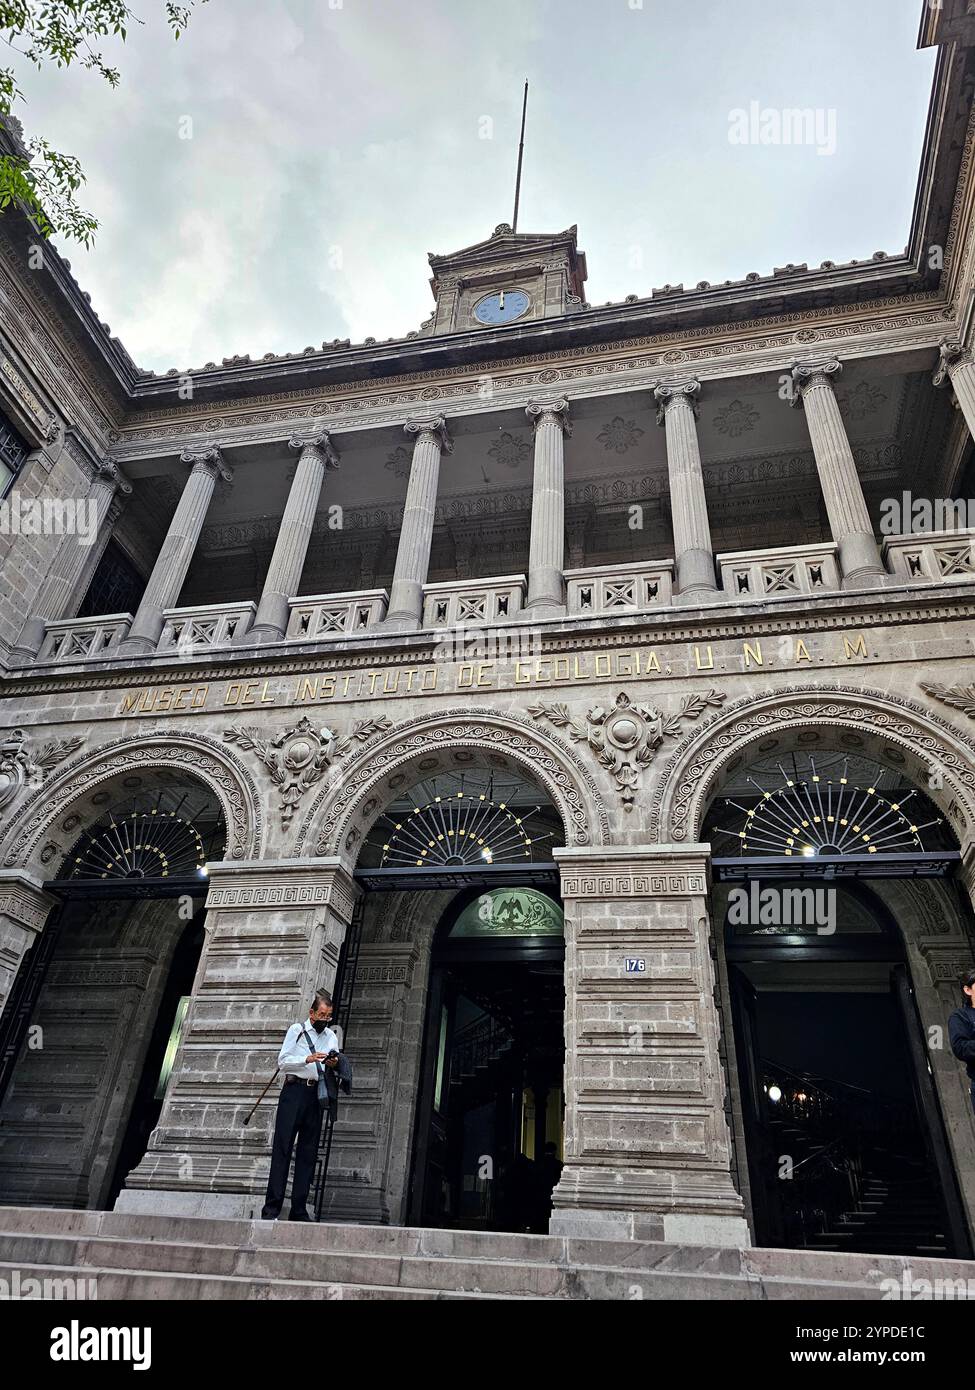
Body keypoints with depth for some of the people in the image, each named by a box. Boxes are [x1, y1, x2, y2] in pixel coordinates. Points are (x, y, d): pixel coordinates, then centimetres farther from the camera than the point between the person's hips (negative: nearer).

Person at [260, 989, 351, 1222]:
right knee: (282, 1148, -5)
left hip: (317, 1096, 4)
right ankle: (272, 1208, -1)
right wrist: (307, 1059, -18)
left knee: (308, 1152, 5)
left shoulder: (331, 1036, 15)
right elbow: (282, 1062, -4)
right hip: (294, 1091, -4)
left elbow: (336, 1071, 13)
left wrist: (334, 1065, -10)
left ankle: (299, 1210, 11)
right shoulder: (296, 1030, 4)